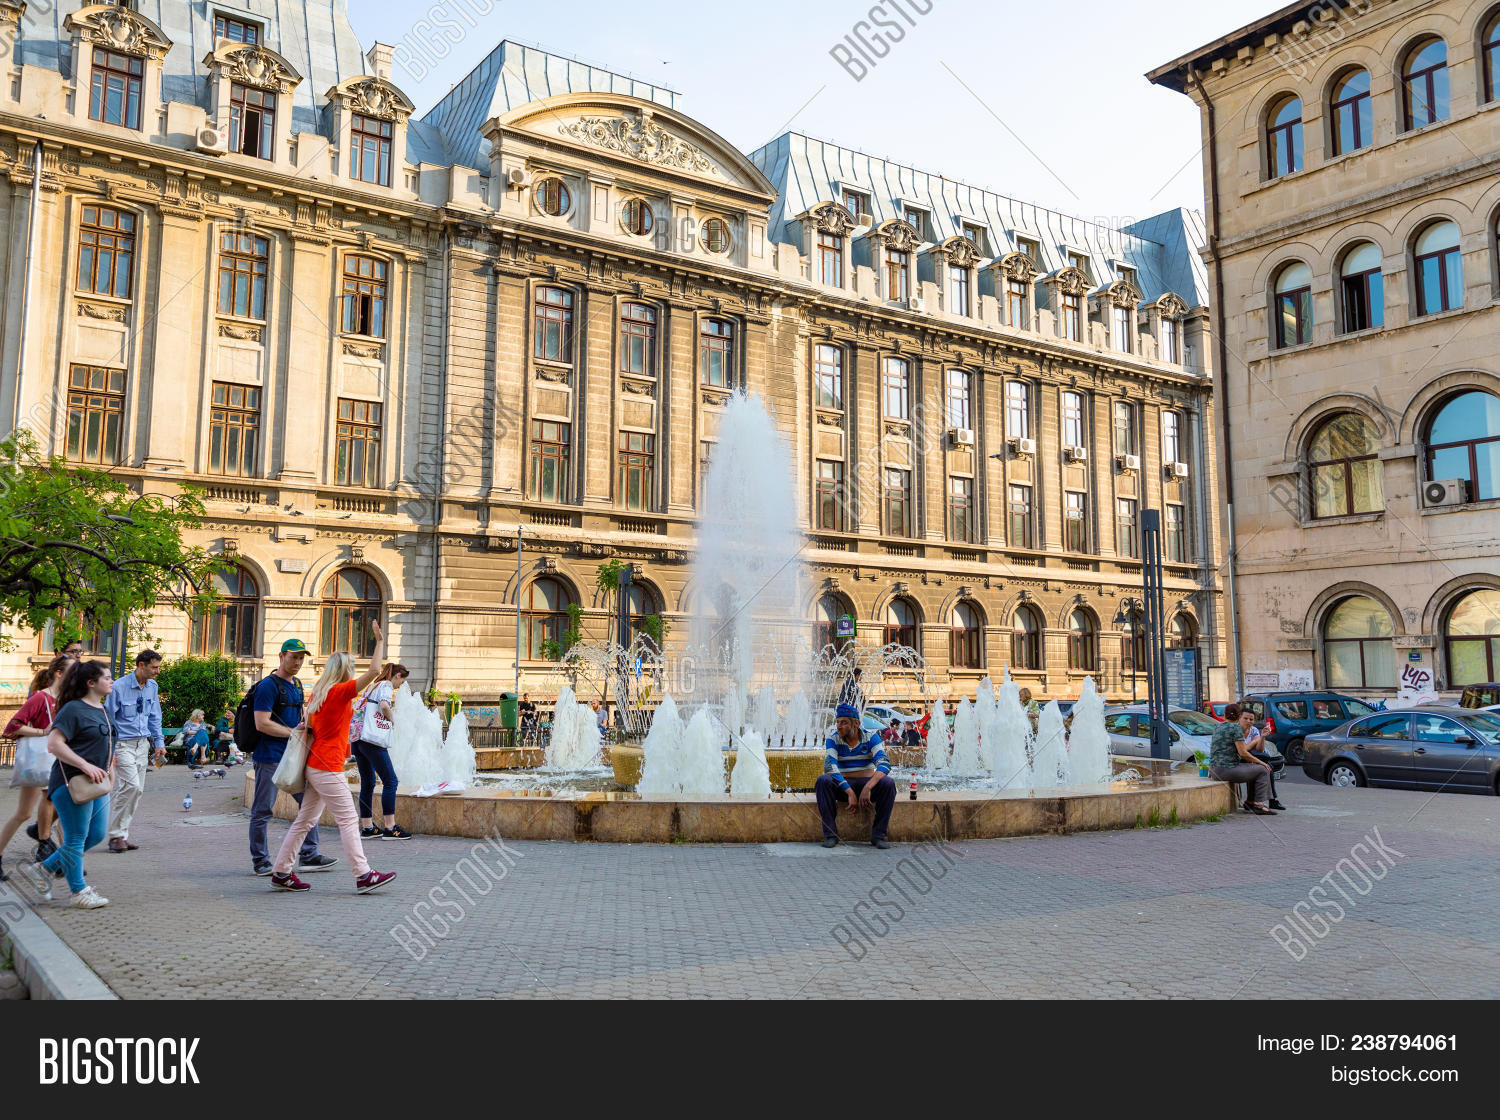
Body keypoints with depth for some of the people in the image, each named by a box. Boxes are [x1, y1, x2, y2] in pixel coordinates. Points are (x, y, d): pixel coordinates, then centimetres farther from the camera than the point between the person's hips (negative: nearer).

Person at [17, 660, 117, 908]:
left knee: (96, 835, 12)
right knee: (76, 839, 0)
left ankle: (44, 868, 26)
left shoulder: (102, 709, 14)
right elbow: (54, 744, -20)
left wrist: (109, 766, 12)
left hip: (96, 783, 9)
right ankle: (78, 892, 10)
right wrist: (85, 766, -25)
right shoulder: (73, 709, -14)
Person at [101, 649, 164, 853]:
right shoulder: (119, 687, -13)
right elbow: (108, 720, -10)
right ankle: (117, 835, -7)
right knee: (132, 785, -18)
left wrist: (159, 742, 13)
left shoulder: (152, 686, 7)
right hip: (123, 744, -7)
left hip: (142, 744, 7)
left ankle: (121, 835, 14)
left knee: (136, 791, 6)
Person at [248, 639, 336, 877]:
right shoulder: (268, 686, -12)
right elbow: (262, 724, -19)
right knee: (262, 810, 1)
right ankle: (260, 861, 11)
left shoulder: (296, 685, 15)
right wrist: (292, 732, -15)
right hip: (269, 757, -9)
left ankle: (309, 856, 13)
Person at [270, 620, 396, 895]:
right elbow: (374, 671, -18)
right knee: (348, 819, -6)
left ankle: (281, 874, 18)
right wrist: (380, 640, -10)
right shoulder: (340, 691, -12)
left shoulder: (317, 694, 13)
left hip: (314, 765, 9)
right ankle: (363, 876, -6)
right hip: (327, 767, -9)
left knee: (305, 820, 13)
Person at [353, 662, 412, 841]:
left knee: (367, 783, 13)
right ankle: (389, 827, -8)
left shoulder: (373, 686, 22)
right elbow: (384, 705, -24)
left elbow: (355, 708, 27)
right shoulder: (386, 686, -4)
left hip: (357, 739, 9)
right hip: (372, 739, -9)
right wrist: (390, 719, -6)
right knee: (390, 781, -6)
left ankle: (367, 827, 14)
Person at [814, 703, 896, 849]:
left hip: (868, 782, 0)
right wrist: (850, 793, -32)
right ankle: (830, 835, -26)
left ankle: (879, 835, -21)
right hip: (842, 785, 0)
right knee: (823, 780, -30)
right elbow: (830, 767, -21)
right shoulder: (833, 740, -6)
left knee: (887, 783, -30)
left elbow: (884, 764, -20)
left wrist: (868, 787, -36)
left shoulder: (870, 738, -6)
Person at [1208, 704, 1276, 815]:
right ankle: (1258, 805, 4)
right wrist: (1259, 762, 0)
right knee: (1263, 770, 5)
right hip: (1228, 769, -9)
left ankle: (1251, 802, 24)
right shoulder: (1236, 727, -10)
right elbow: (1242, 753, -13)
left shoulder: (1217, 727, 15)